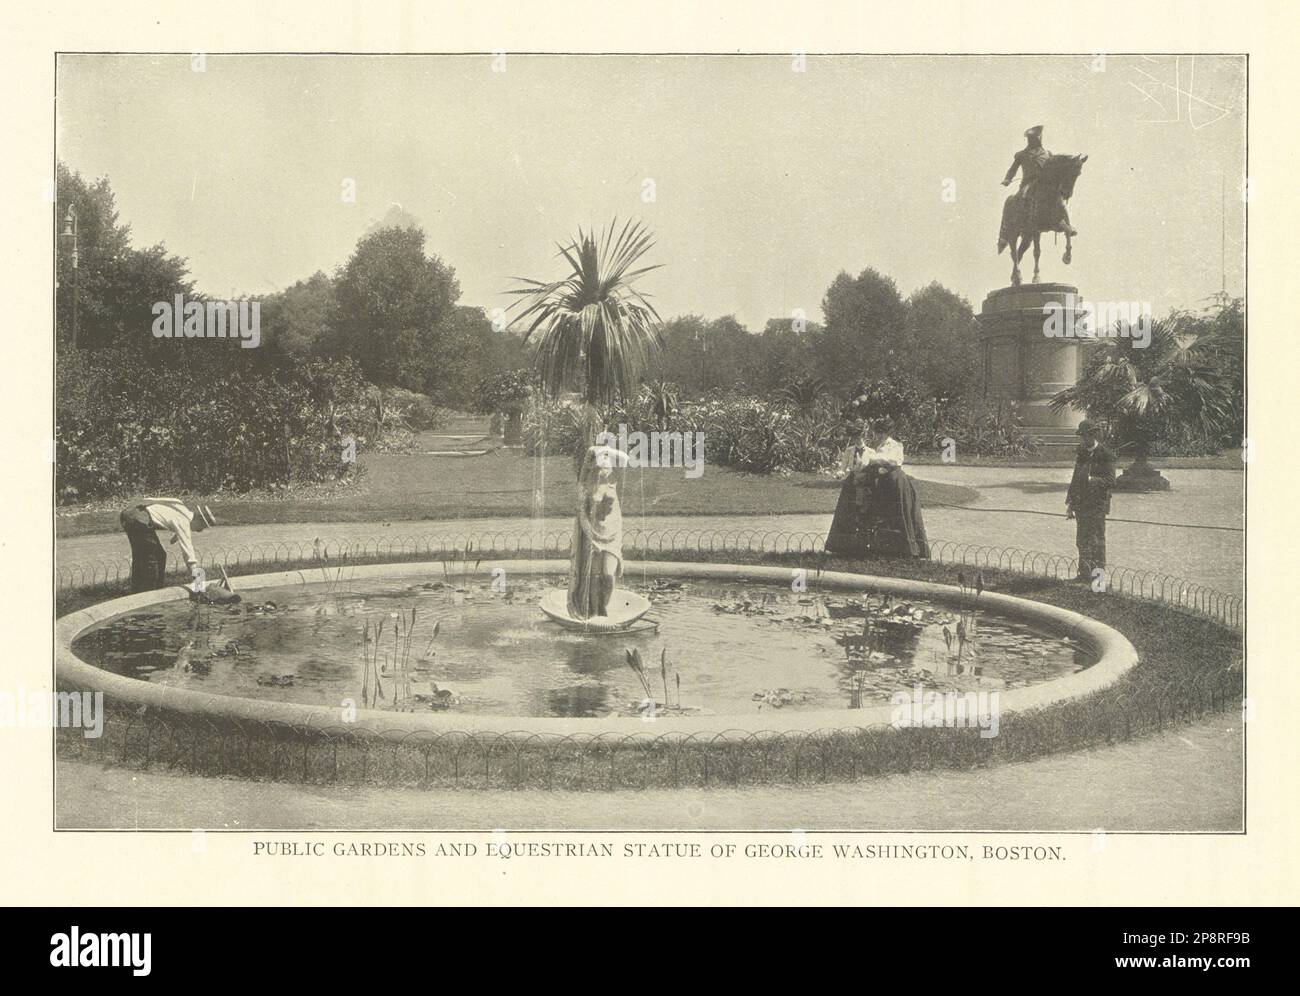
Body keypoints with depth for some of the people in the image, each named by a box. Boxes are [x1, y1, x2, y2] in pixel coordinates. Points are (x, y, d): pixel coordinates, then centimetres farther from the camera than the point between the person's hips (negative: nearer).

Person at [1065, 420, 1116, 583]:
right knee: (1082, 541, 11)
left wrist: (1090, 480, -25)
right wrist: (1070, 503, 15)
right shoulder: (1081, 454, 13)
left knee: (1096, 541, -3)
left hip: (1097, 505, -7)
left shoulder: (1105, 456, -9)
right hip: (1081, 505, 7)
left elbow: (1110, 481, -14)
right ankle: (1084, 574, 19)